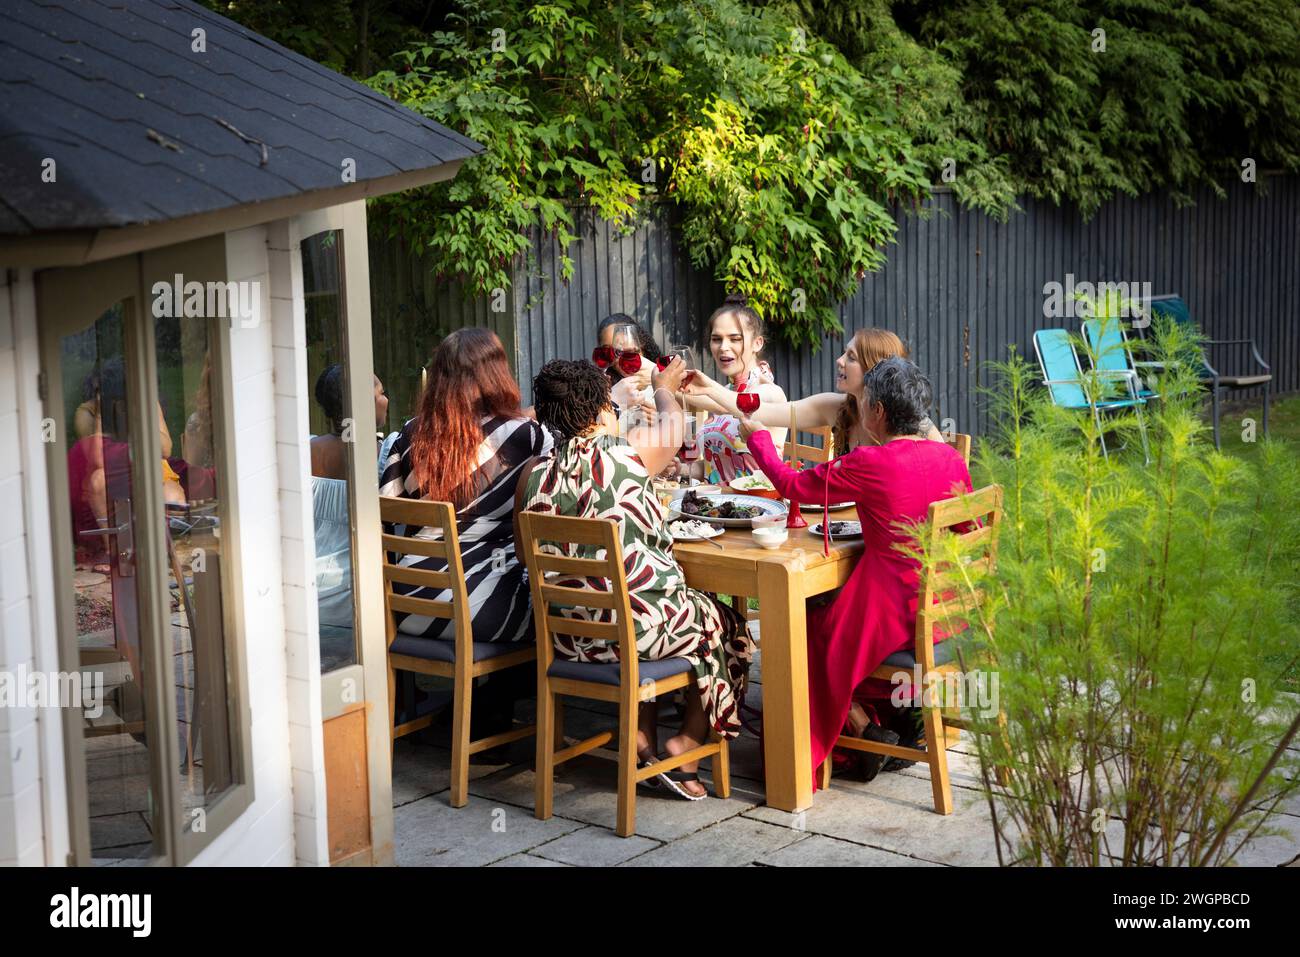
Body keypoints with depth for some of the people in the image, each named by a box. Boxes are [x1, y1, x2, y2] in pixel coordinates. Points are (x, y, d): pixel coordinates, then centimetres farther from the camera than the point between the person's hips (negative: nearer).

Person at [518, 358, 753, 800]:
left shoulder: (536, 475, -2)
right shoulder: (628, 452, -11)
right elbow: (672, 425, 11)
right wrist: (664, 388, 34)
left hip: (570, 635, 5)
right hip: (644, 625, -5)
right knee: (725, 629, 22)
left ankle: (641, 736, 30)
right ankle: (686, 744, 19)